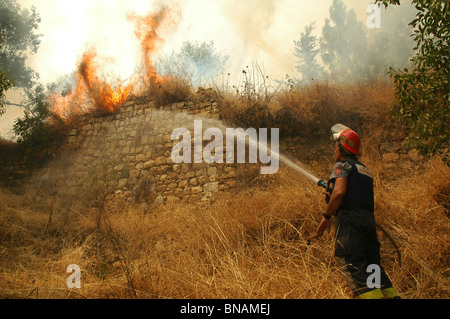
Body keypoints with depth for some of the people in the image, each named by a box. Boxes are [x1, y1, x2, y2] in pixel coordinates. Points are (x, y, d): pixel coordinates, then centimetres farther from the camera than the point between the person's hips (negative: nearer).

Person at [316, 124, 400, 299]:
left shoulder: (343, 165, 0)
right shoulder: (364, 169, 26)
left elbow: (339, 192, -17)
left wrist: (326, 216, -10)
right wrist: (331, 196, 32)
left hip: (349, 220, -9)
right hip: (369, 219, 9)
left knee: (355, 268, -12)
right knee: (372, 266, 12)